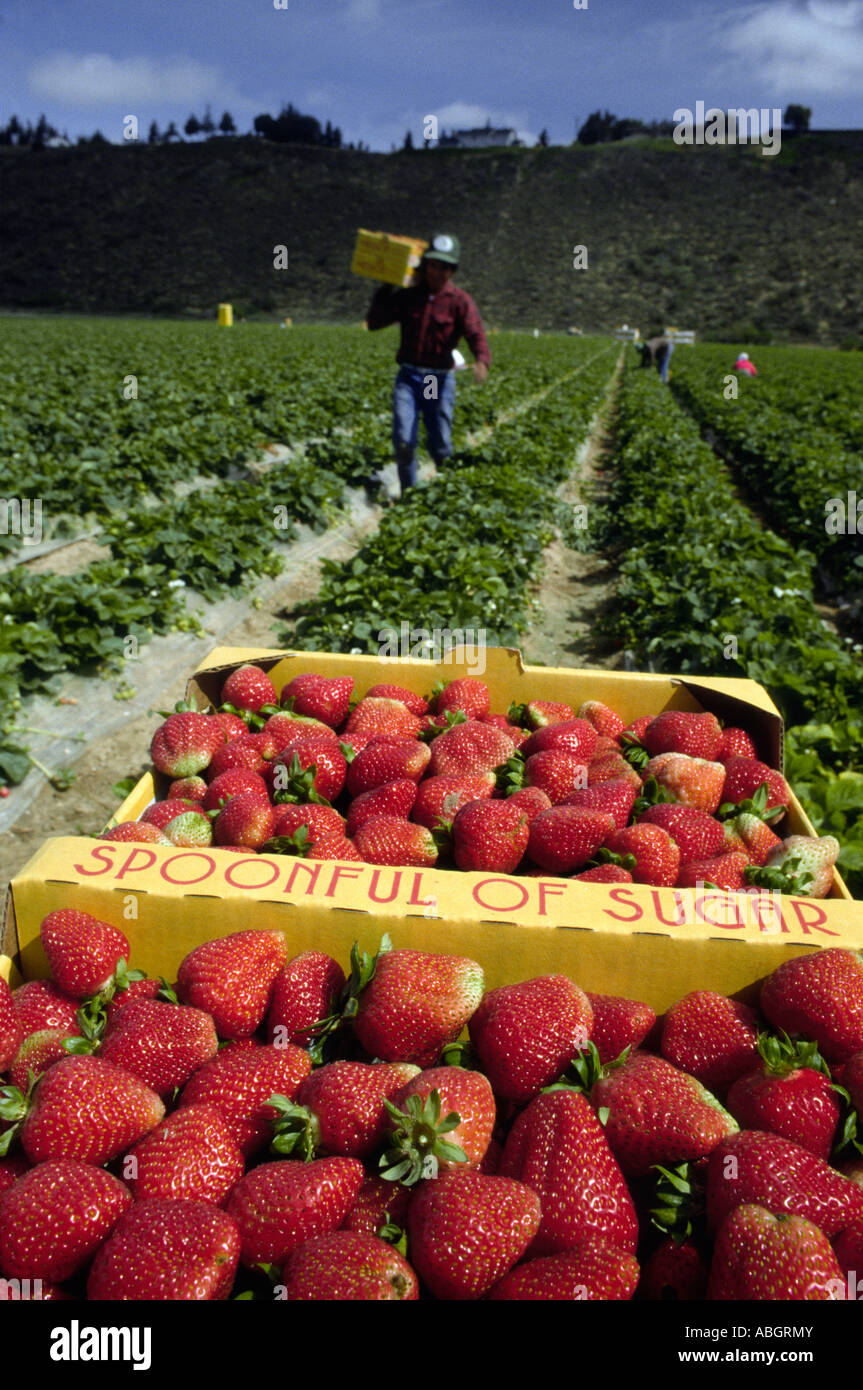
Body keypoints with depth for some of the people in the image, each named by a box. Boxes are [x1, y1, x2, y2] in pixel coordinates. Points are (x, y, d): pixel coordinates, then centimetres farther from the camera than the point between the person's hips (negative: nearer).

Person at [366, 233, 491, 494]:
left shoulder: (460, 301, -1)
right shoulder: (407, 296, 8)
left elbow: (476, 336, -15)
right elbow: (374, 322, 7)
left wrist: (482, 361, -37)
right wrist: (387, 287, 2)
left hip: (441, 379, -1)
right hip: (408, 377, 2)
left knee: (441, 446, 3)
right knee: (403, 441, -12)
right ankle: (408, 492, 6)